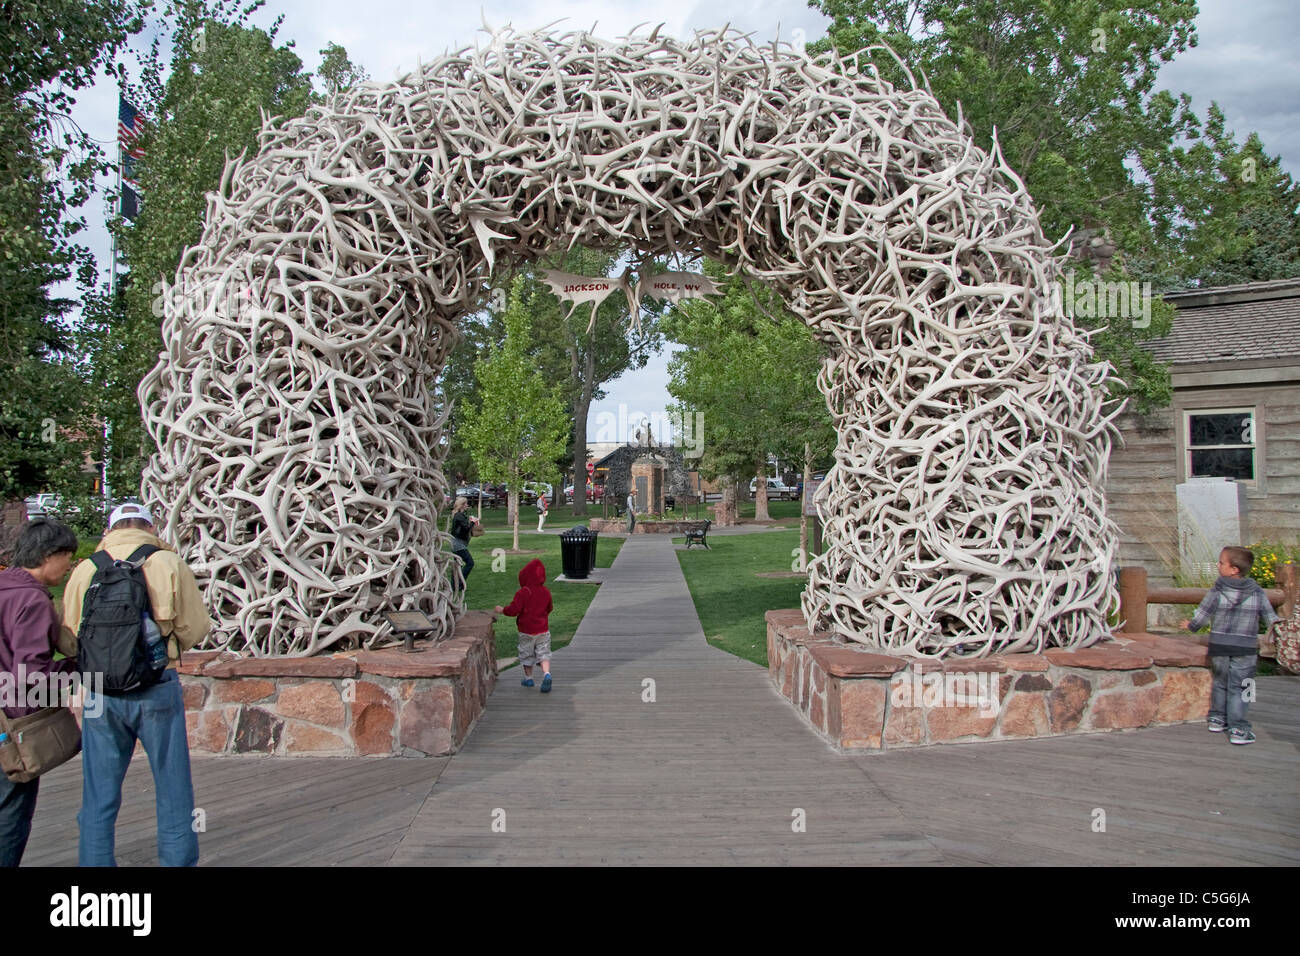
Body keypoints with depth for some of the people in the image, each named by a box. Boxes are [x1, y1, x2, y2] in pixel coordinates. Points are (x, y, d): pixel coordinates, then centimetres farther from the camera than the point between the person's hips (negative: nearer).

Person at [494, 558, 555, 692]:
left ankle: (528, 678, 25)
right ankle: (546, 674, -18)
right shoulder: (546, 591, 1)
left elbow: (514, 610, -19)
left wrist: (502, 610, -2)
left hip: (526, 631, -3)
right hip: (543, 630, 3)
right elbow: (549, 608, 14)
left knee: (526, 655, 14)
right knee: (543, 653, 5)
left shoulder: (522, 593, -17)